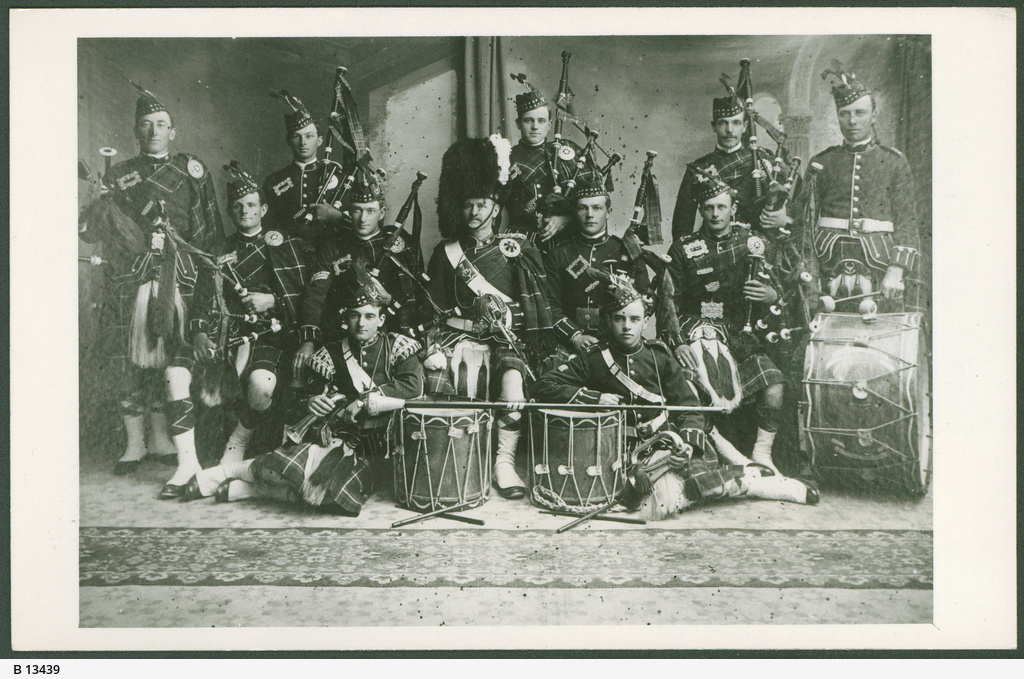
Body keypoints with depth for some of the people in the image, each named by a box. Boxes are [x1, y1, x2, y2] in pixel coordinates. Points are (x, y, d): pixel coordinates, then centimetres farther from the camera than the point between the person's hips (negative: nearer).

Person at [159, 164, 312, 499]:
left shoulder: (284, 246, 10)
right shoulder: (220, 252, 19)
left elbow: (306, 298, 5)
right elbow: (203, 300, 15)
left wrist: (273, 302, -10)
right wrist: (200, 333, -3)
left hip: (268, 335, -3)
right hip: (223, 333, 4)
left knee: (262, 382, -35)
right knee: (175, 372, -23)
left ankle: (235, 450, -4)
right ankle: (188, 464, -15)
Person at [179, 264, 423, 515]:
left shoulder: (397, 347, 1)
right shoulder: (330, 354, 9)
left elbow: (414, 386, -13)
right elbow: (311, 392, 16)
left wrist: (365, 399, -13)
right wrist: (312, 403, -8)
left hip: (377, 447, -2)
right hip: (333, 437, 2)